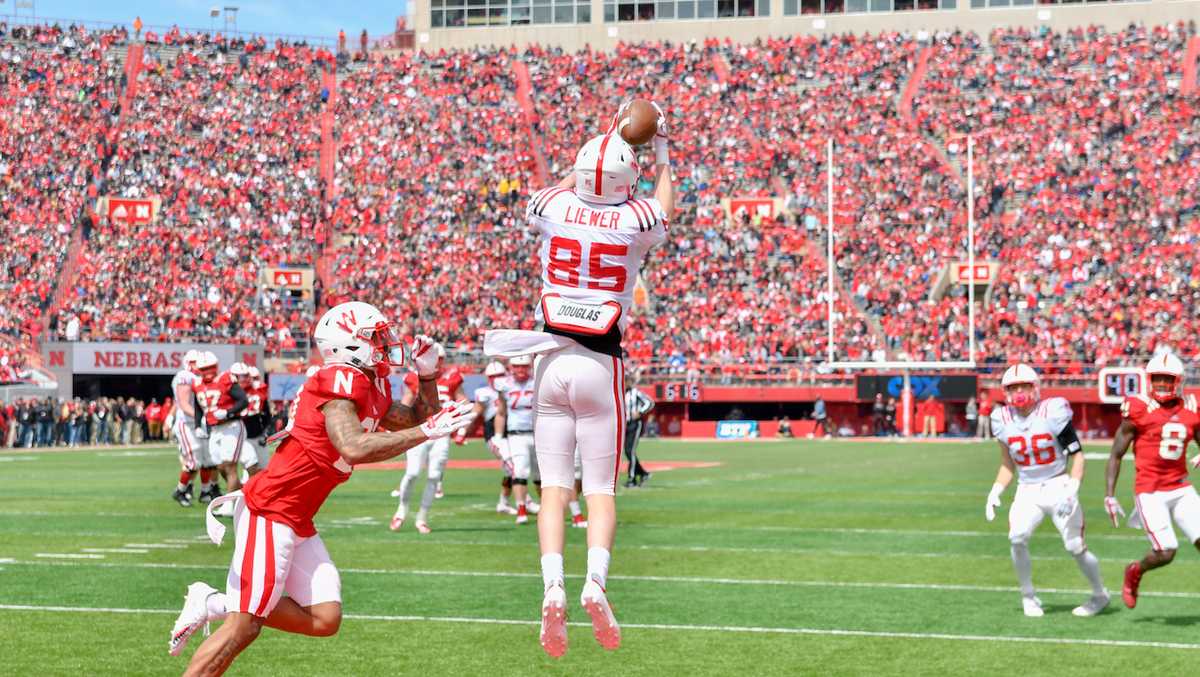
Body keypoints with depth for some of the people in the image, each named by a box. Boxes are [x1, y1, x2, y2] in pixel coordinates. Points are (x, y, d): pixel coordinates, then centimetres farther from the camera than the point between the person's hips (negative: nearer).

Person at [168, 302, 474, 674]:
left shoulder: (375, 391, 12)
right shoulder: (341, 380, -17)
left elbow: (417, 420, 26)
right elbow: (353, 448, -30)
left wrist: (428, 375, 10)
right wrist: (426, 431, -26)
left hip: (297, 523, 10)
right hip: (269, 511, -10)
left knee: (325, 620, 8)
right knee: (244, 627, -8)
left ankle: (216, 604, 15)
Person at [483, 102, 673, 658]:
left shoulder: (555, 209, -4)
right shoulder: (635, 221, -7)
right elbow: (664, 203, 19)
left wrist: (598, 151, 31)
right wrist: (661, 153, 34)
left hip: (551, 359, 2)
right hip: (600, 364, -1)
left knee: (554, 488, 3)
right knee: (600, 490, 3)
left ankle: (553, 588, -14)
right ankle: (596, 581, -18)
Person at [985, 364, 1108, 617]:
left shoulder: (1052, 413, -13)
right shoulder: (1004, 420, 1)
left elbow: (1077, 455, -10)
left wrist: (1071, 492, -20)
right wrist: (995, 492, 0)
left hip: (1058, 486, -3)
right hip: (1027, 491, 3)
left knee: (1075, 546, -3)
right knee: (1017, 537, -21)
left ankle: (1100, 595, 23)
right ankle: (1028, 596, -2)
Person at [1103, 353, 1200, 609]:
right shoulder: (1139, 409, -9)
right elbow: (1115, 455, -4)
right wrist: (1109, 495, -7)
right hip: (1150, 492, -4)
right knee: (1166, 552, -11)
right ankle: (1135, 572, 22)